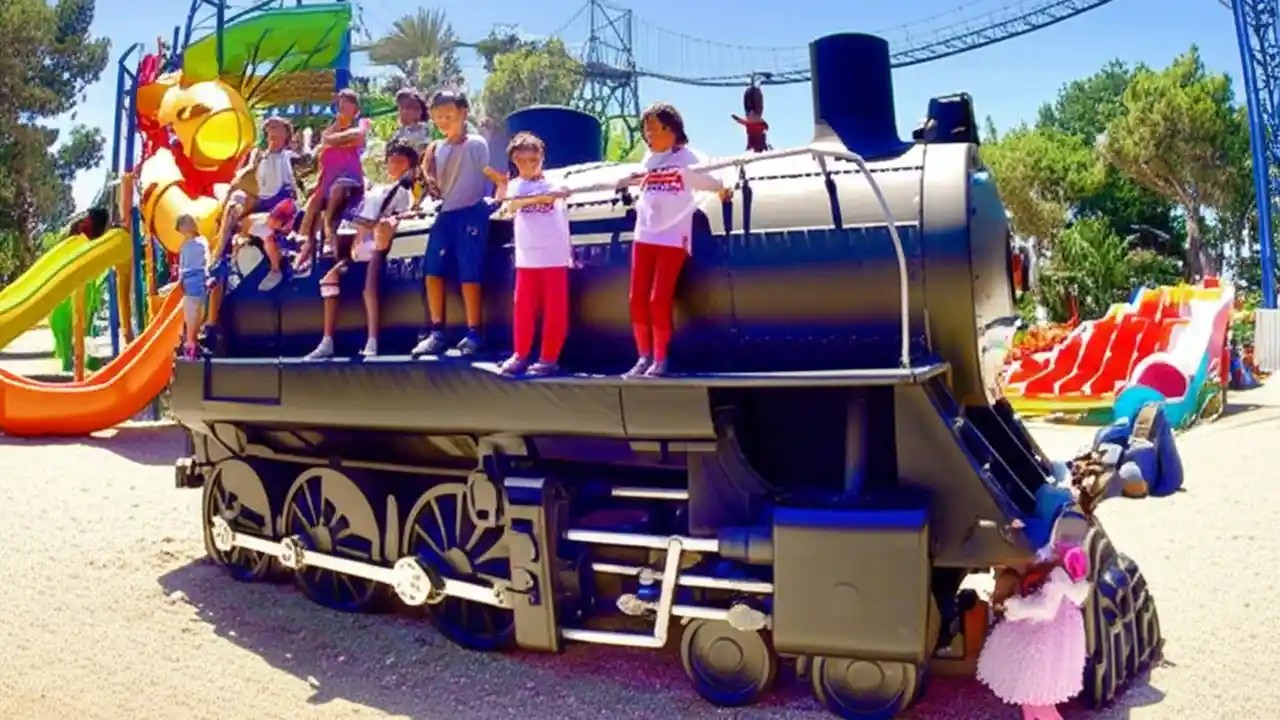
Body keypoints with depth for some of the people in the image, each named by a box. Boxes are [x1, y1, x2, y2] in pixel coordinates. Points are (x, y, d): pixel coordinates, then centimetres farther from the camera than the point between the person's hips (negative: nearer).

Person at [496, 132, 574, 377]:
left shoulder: (554, 183, 9)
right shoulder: (515, 186, 6)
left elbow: (565, 192, -7)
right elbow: (511, 205, -14)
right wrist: (540, 196, -30)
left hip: (555, 257, -1)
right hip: (526, 259, 1)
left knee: (555, 309, 0)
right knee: (522, 308, 4)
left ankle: (549, 358, 8)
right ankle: (520, 355, 16)